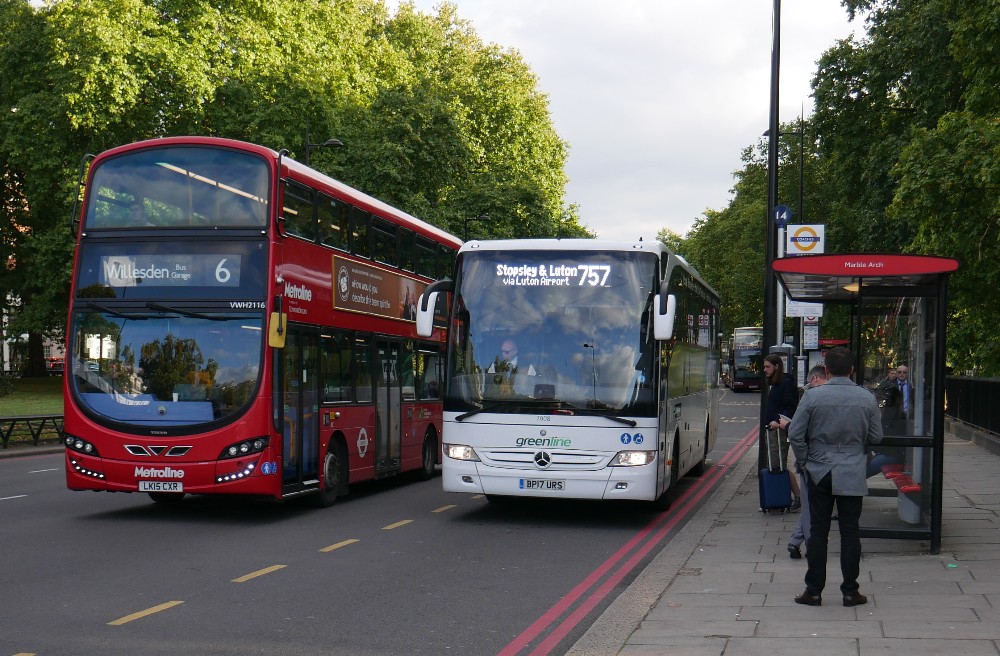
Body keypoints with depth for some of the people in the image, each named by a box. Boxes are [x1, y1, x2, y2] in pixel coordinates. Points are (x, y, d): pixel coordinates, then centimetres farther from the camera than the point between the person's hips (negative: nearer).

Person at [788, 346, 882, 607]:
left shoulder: (813, 397, -8)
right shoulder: (867, 398, -3)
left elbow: (795, 434, -7)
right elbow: (876, 437, 5)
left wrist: (804, 462, 6)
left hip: (819, 472, -1)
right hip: (852, 475, 1)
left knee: (818, 531, 6)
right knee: (850, 531, 7)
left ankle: (814, 590, 9)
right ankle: (850, 591, 10)